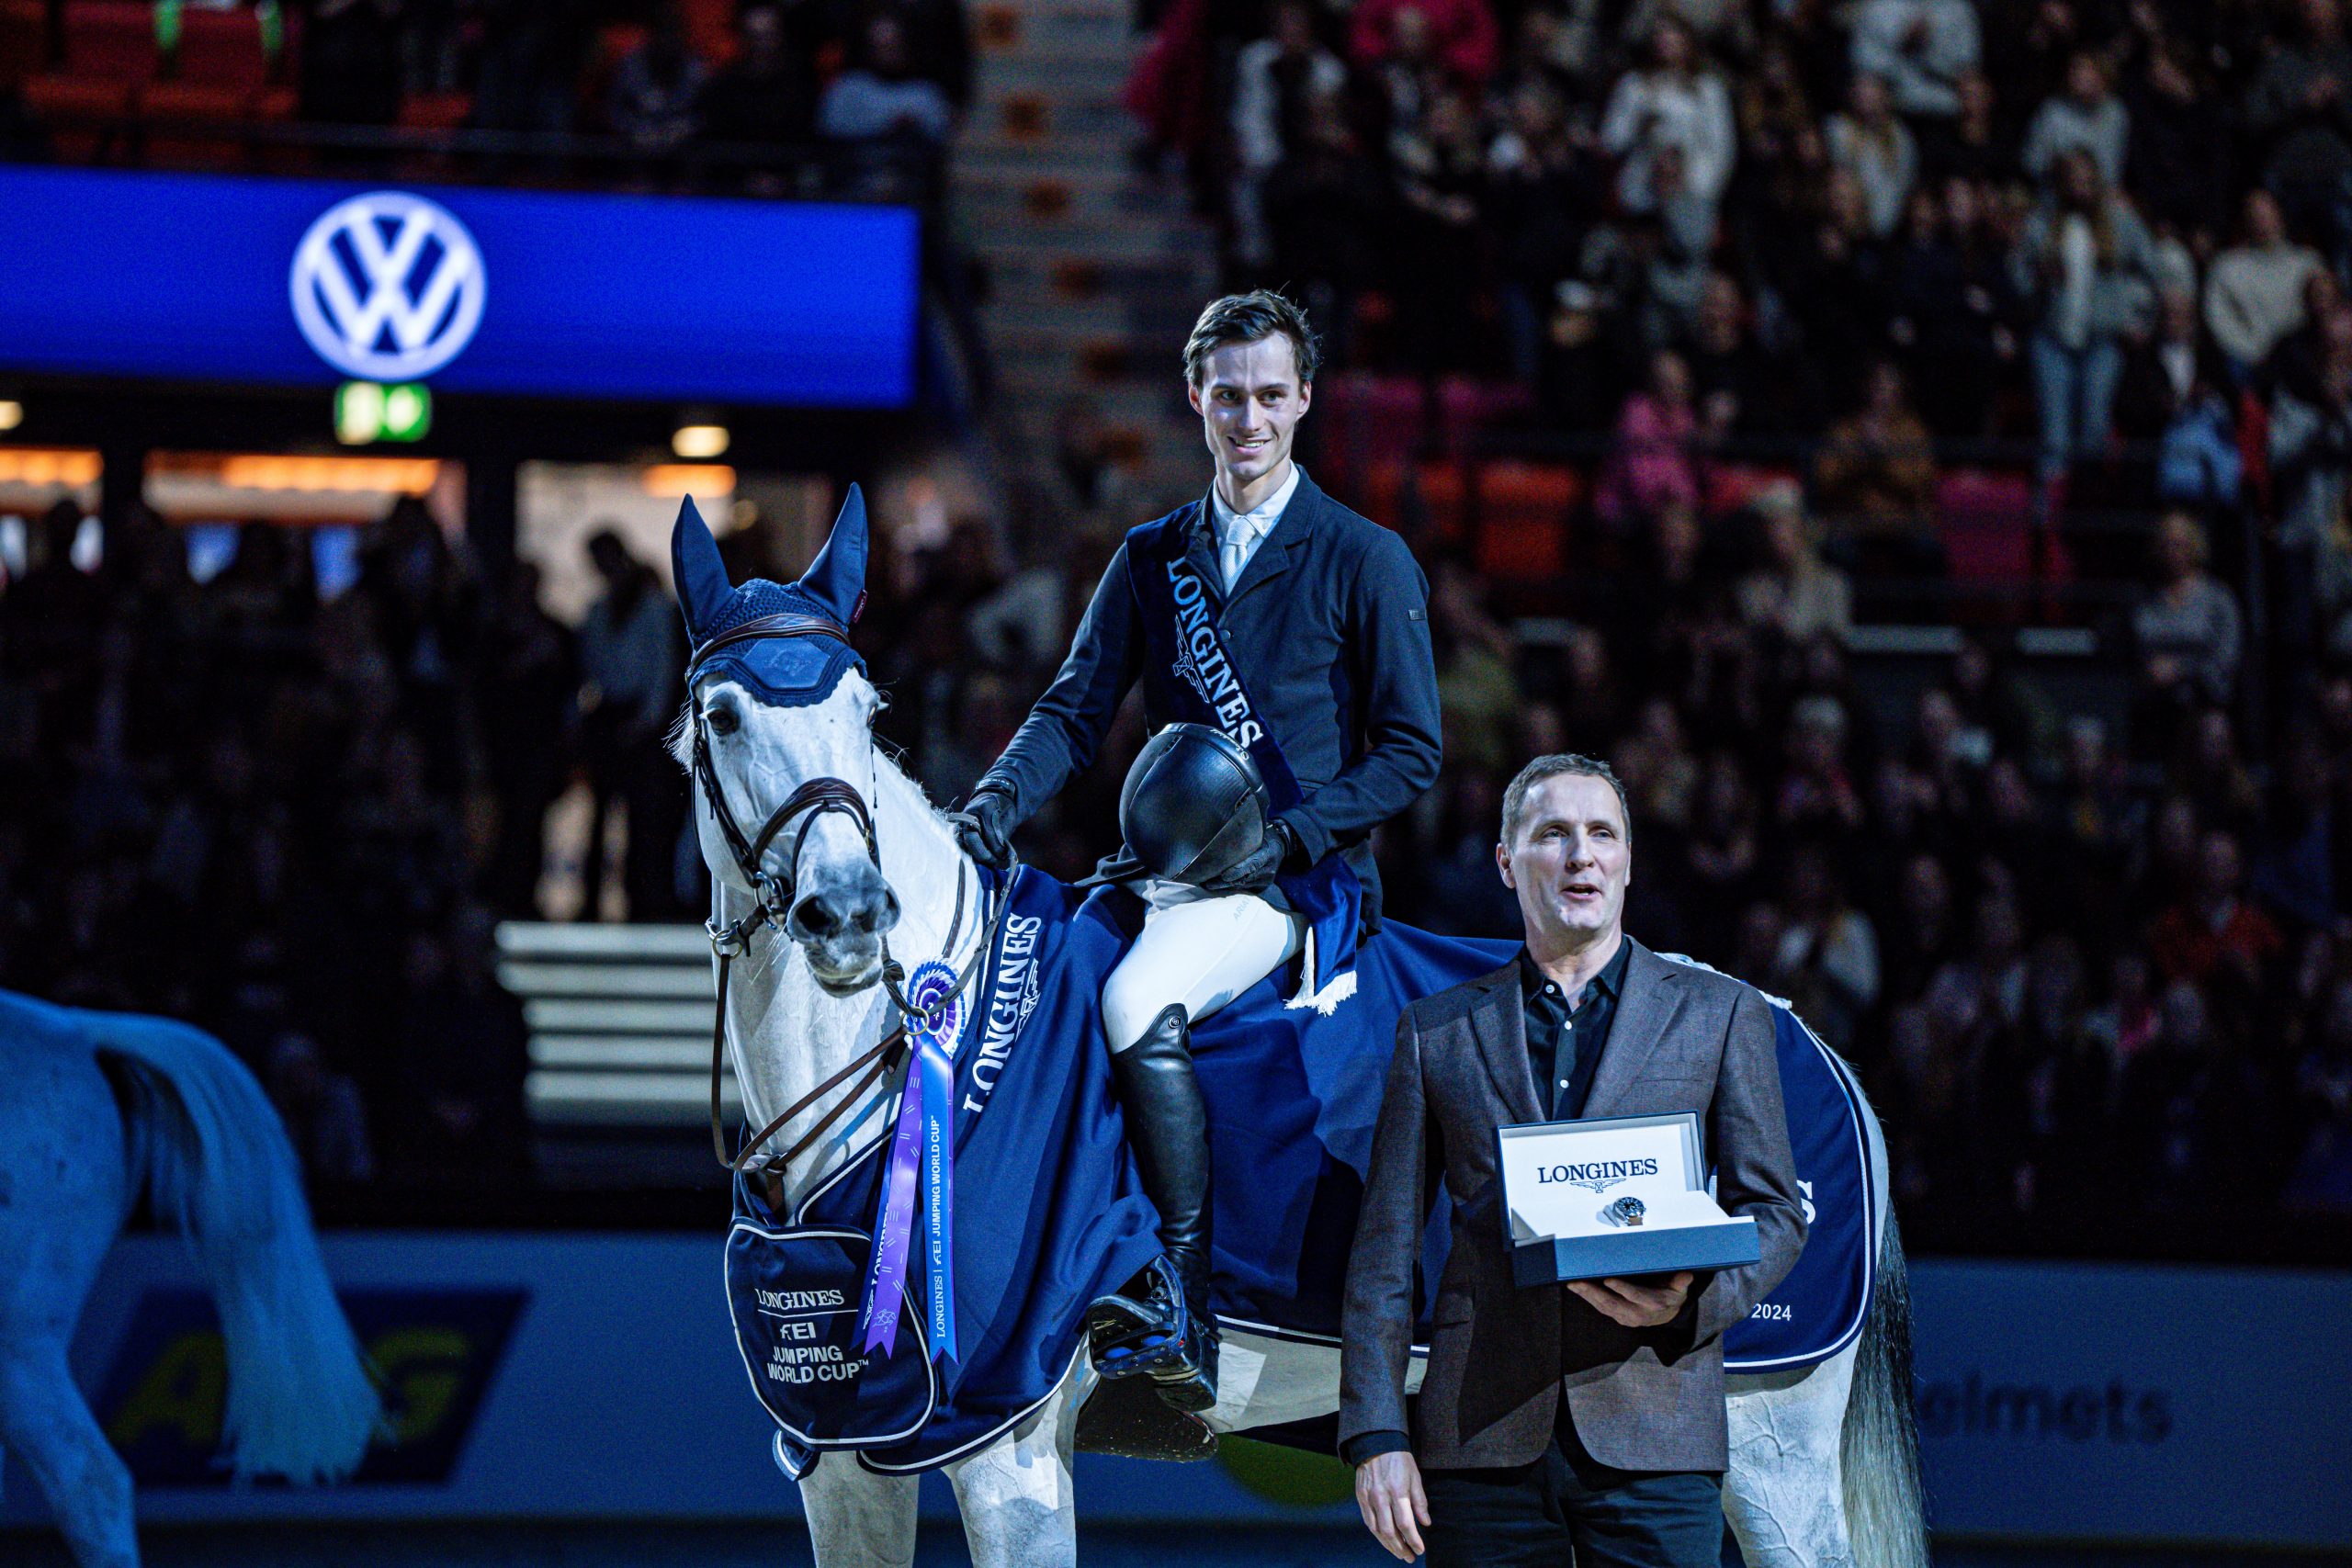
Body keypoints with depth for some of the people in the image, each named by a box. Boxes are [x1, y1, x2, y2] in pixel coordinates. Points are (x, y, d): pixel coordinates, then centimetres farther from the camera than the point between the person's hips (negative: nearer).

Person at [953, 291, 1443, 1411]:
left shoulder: (1364, 562, 1)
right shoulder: (1152, 559, 14)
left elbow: (1410, 752, -1)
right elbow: (1076, 710, 10)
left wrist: (1286, 833, -15)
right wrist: (999, 802, -11)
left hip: (1302, 884, -6)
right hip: (1168, 875, 6)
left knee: (1138, 1002, -32)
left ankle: (1183, 1303, -25)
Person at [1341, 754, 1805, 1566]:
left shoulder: (1720, 1014, 12)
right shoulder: (1436, 1031, 13)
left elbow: (1775, 1212, 10)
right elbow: (1384, 1251, 10)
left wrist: (1695, 1300, -11)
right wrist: (1377, 1434, 0)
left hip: (1652, 1439, -1)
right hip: (1484, 1435, 1)